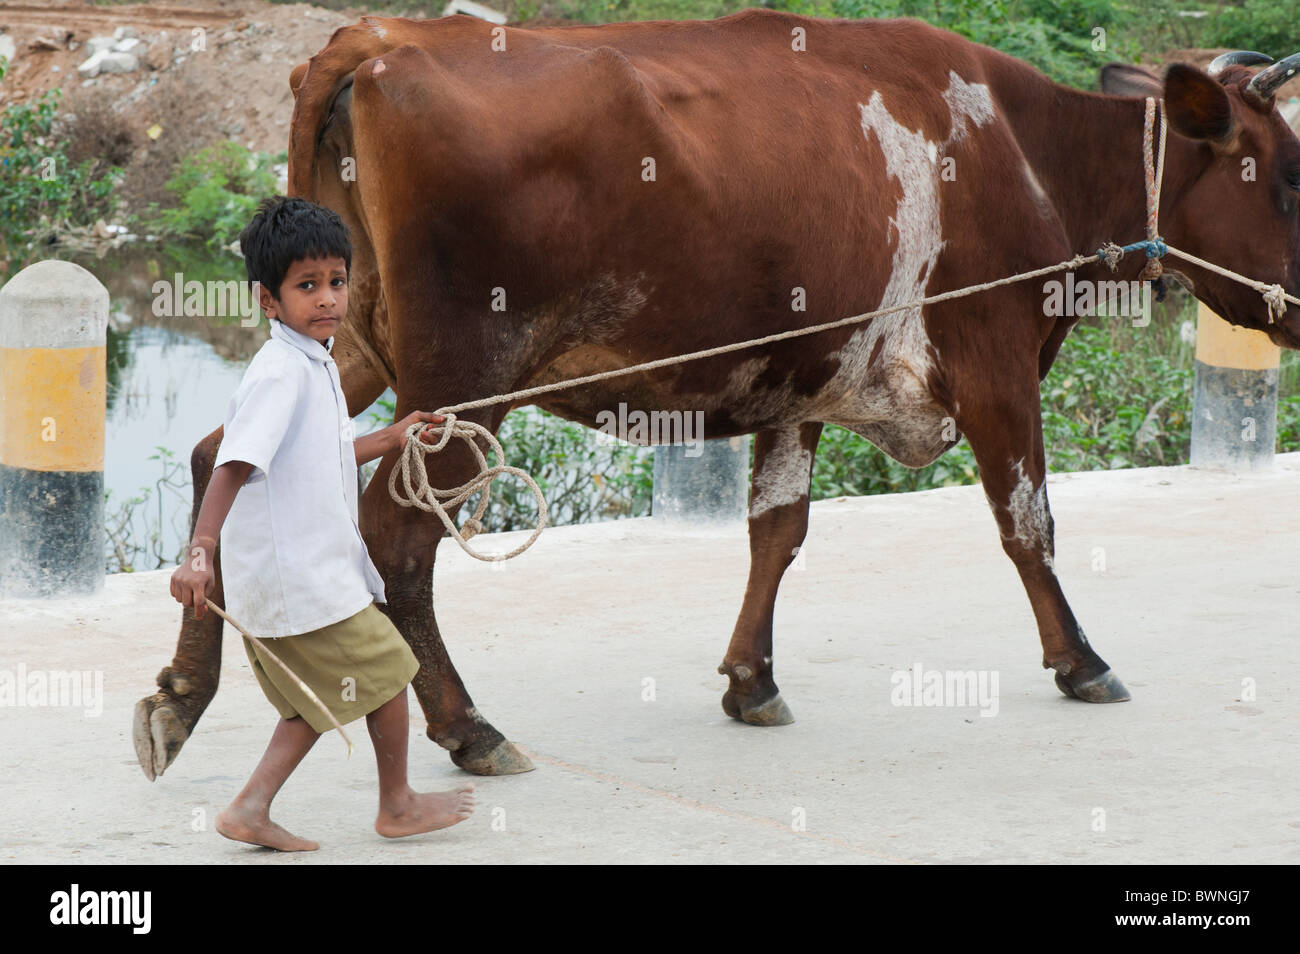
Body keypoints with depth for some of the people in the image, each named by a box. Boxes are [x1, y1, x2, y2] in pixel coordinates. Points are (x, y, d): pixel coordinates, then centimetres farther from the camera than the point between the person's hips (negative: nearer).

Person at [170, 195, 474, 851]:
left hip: (313, 569, 10)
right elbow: (234, 465, -30)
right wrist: (200, 551, -39)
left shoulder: (315, 365, 11)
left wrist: (388, 439, 30)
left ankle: (251, 808, 14)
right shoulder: (280, 373, -21)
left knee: (322, 697, 18)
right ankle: (397, 806, 27)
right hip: (301, 582, -10)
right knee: (386, 671, 7)